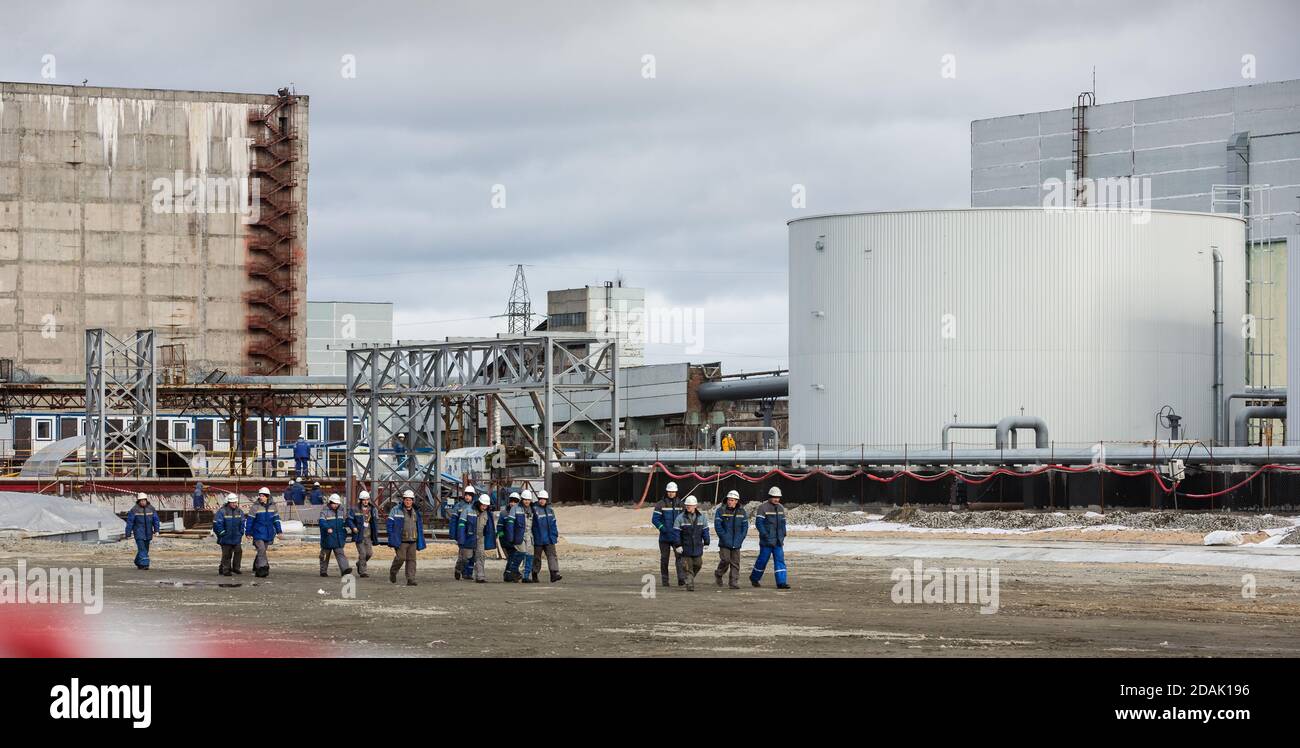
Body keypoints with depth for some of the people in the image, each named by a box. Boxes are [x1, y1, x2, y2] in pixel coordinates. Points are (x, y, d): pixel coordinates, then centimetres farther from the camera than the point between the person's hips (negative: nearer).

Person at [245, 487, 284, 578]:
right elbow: (249, 520, -3)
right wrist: (248, 532, -2)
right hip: (258, 533, -5)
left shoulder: (272, 507, 6)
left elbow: (276, 520, 14)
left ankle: (256, 569, 22)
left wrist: (279, 532, 12)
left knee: (262, 551, 11)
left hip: (268, 534, 5)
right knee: (261, 550, -17)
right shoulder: (255, 507, -7)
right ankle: (263, 568, -17)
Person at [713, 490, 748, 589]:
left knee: (735, 562, 1)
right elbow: (717, 525, -7)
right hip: (724, 543, -3)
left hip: (736, 543, 3)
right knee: (725, 560, -9)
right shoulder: (721, 510, -3)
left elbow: (745, 526, 10)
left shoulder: (741, 512, 8)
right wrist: (724, 537, -12)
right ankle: (718, 574, 17)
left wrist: (740, 538, -1)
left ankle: (733, 582, 5)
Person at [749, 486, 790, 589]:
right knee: (763, 559, 4)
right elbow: (758, 523, -14)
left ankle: (781, 583, -7)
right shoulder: (763, 508, -9)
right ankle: (754, 578, 26)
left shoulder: (781, 508, 12)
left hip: (778, 541, 5)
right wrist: (765, 535, -19)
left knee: (780, 560, -4)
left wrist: (783, 537, 12)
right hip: (766, 541, -5)